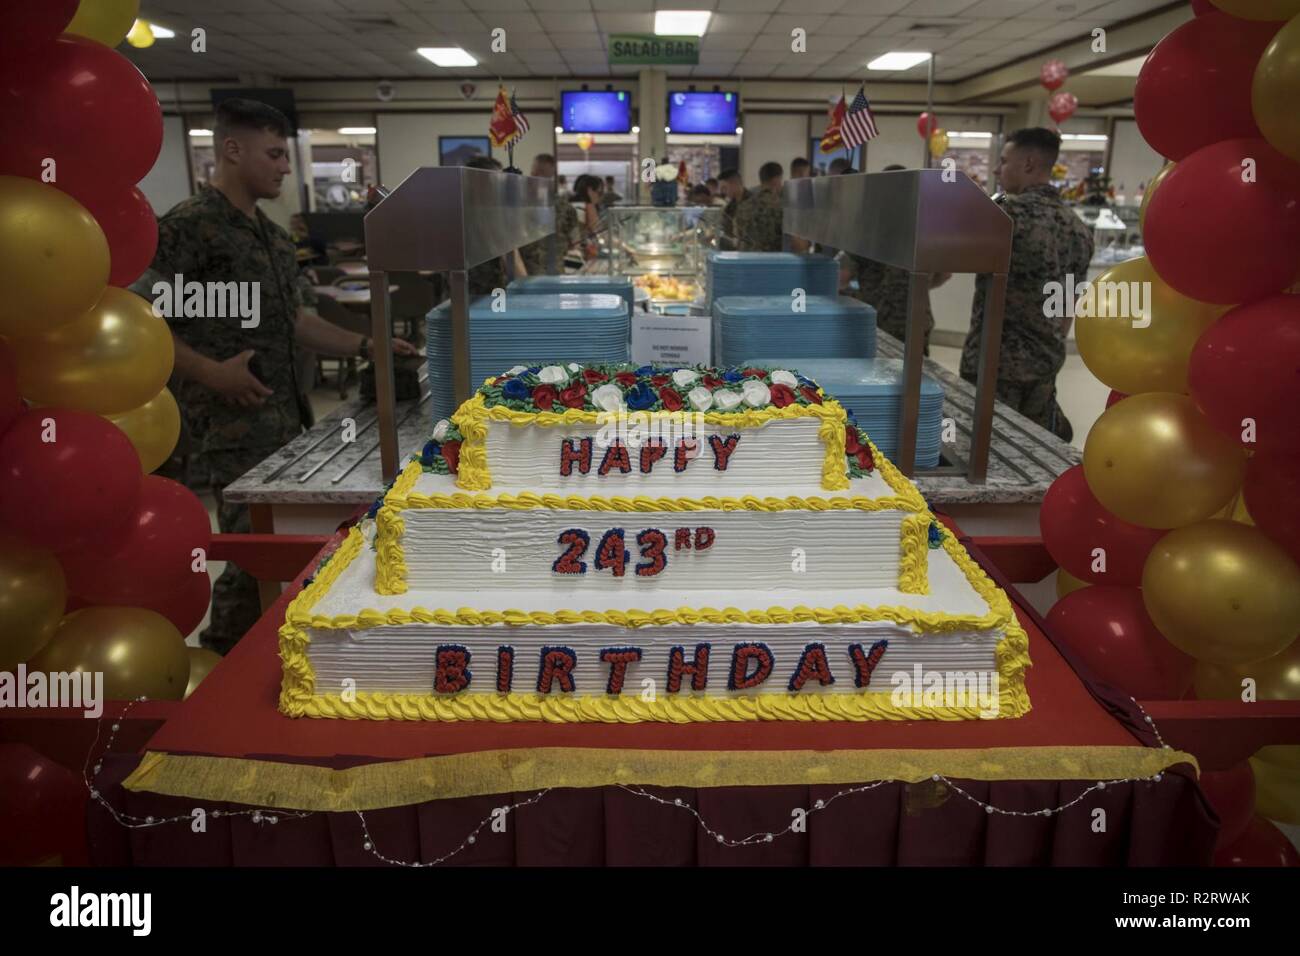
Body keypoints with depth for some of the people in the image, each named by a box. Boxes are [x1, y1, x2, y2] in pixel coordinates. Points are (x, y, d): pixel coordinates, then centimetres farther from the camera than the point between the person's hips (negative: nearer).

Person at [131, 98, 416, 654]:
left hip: (285, 417, 9)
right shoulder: (188, 226, -11)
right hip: (235, 425, -9)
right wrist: (210, 371, -22)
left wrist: (366, 346, 10)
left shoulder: (272, 236, 16)